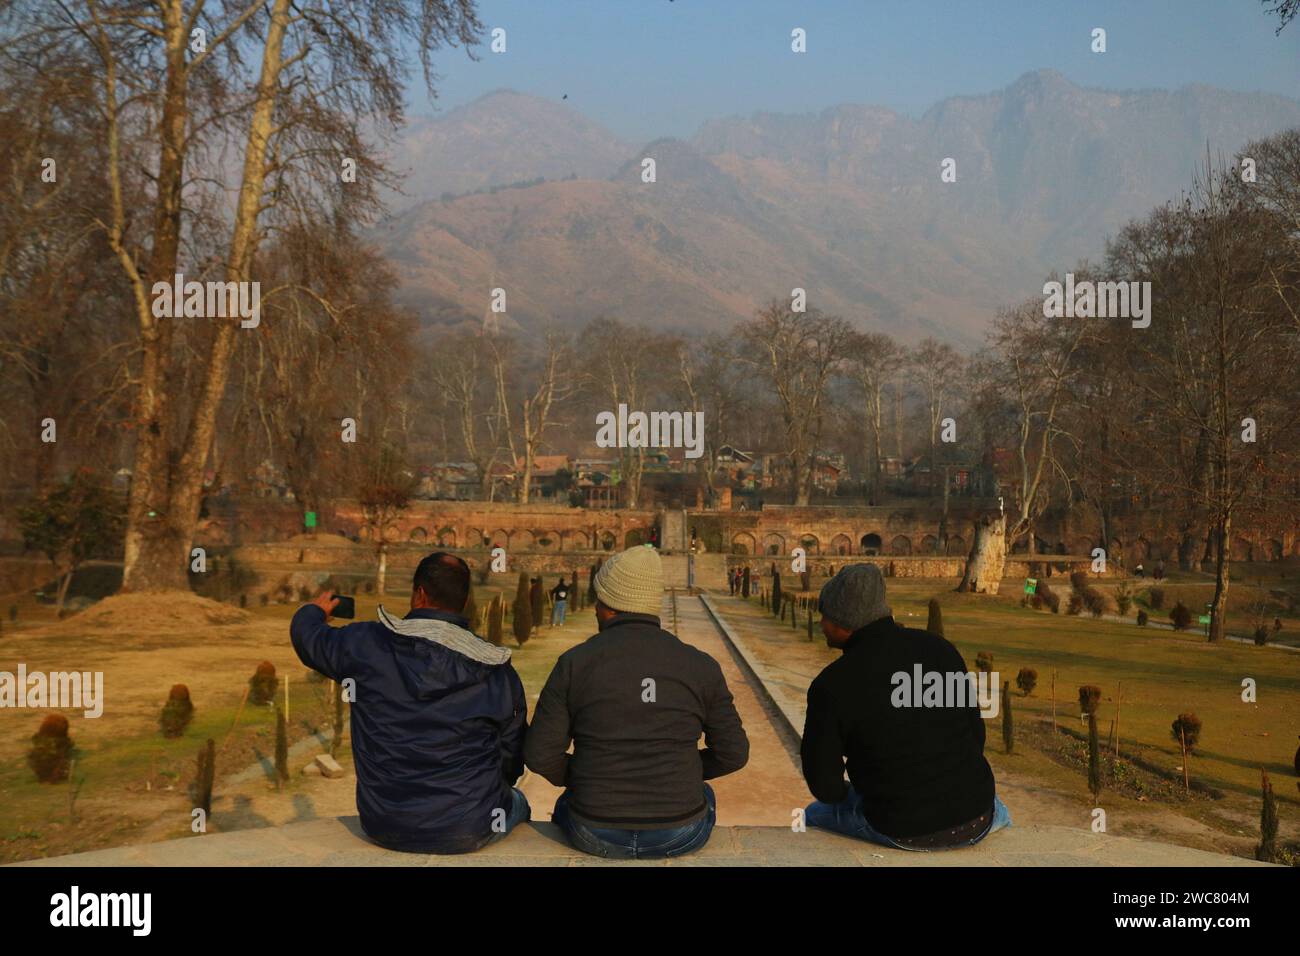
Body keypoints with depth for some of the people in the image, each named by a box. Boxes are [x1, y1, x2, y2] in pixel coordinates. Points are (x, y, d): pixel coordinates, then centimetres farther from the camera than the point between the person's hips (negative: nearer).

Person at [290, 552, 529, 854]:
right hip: (470, 832, -1)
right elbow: (512, 764, -1)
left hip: (384, 829, 2)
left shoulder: (365, 645, -12)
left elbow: (306, 634, 10)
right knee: (517, 803, 32)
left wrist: (314, 611, 35)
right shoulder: (500, 673, -12)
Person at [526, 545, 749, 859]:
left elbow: (541, 755, -6)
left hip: (596, 835, 0)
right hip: (679, 836, 1)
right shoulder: (700, 666, -4)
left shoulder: (575, 662, -7)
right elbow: (733, 752, 1)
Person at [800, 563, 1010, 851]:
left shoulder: (830, 686, -17)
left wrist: (847, 794, 15)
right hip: (972, 819, 3)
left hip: (900, 829, -3)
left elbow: (823, 783, -9)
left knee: (815, 816, 28)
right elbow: (975, 731, 5)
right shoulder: (937, 647, -3)